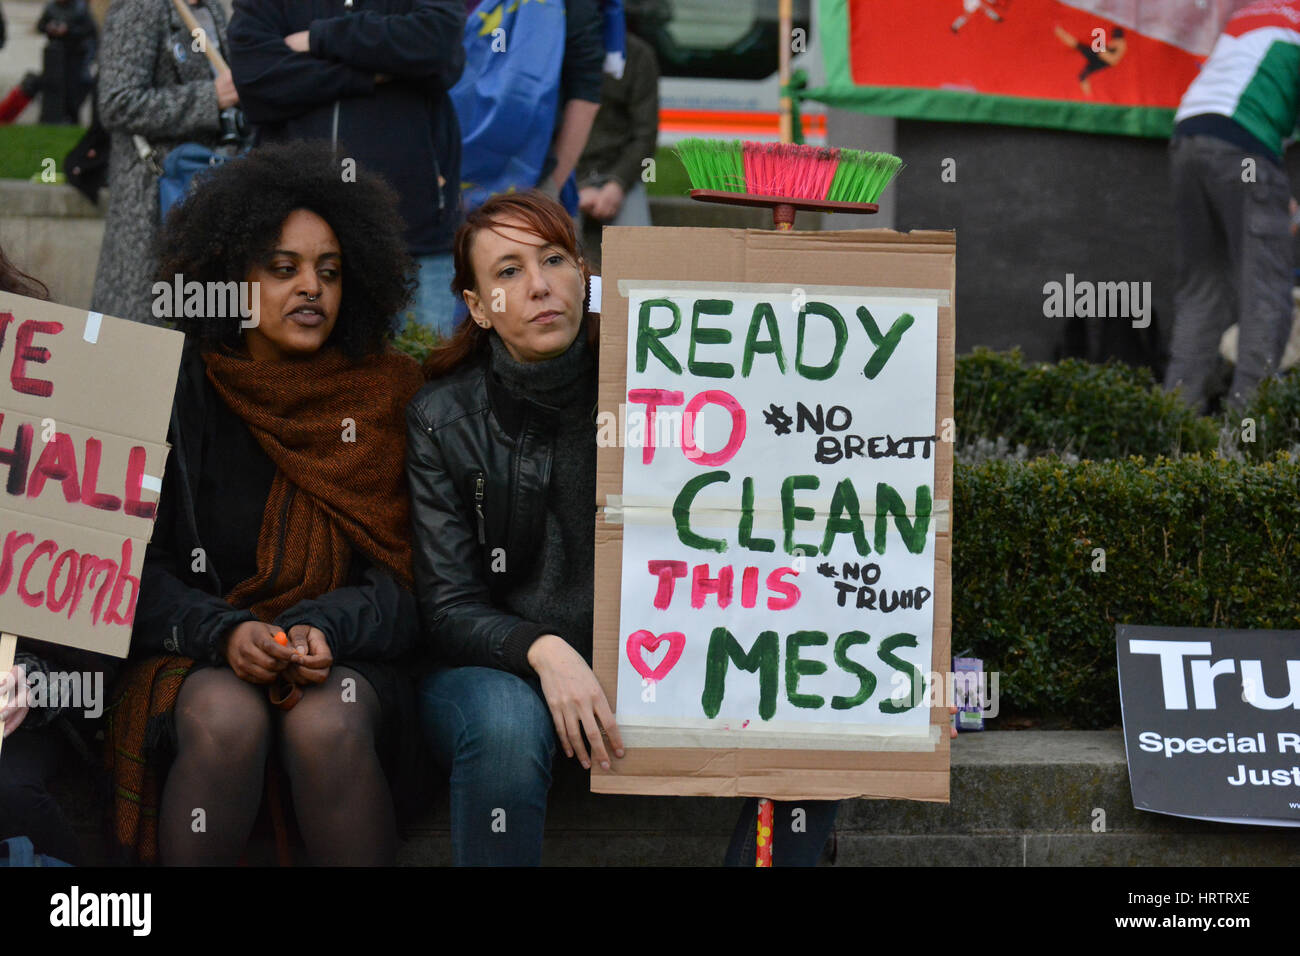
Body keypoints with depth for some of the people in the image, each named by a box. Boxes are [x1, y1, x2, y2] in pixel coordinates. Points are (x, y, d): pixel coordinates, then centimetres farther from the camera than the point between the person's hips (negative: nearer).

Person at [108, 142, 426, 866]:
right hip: (198, 658, 0)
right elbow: (140, 564, 0)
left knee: (326, 725, -33)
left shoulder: (387, 392, 6)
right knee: (224, 719, -33)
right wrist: (224, 633, -19)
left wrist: (326, 630, -18)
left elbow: (403, 570, 2)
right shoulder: (179, 393, 4)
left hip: (351, 661, 0)